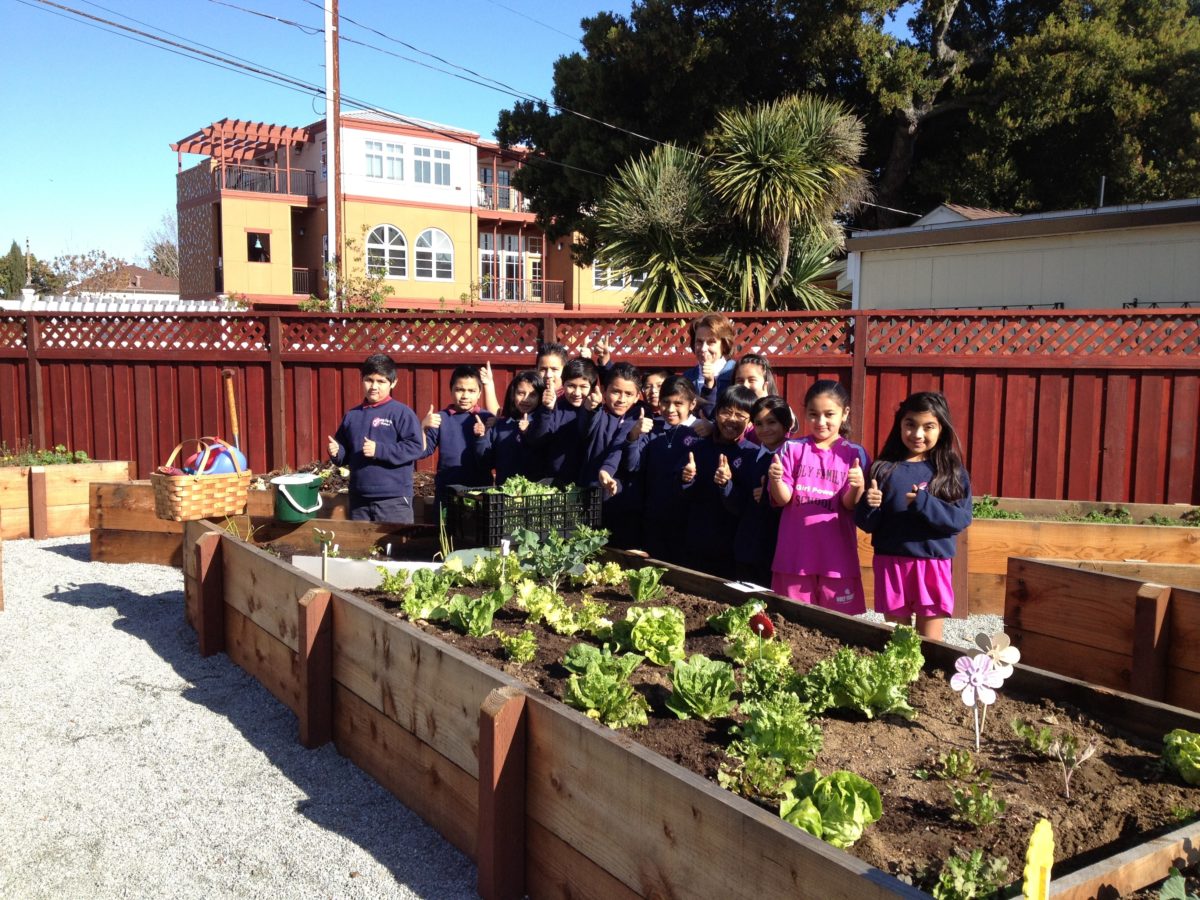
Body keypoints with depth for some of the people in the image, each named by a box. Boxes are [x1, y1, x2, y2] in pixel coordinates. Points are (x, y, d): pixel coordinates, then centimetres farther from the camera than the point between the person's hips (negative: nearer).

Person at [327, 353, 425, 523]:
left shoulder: (402, 413, -7)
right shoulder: (351, 415, 11)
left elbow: (416, 447, -15)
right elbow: (345, 454, 19)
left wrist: (379, 450, -20)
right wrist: (336, 452, -5)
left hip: (393, 498, -6)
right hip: (359, 497, 6)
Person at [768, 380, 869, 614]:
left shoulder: (854, 454, 2)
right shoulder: (792, 449, 3)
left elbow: (850, 505, -4)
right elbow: (783, 499, -1)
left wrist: (858, 487, -25)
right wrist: (775, 480, -22)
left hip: (836, 555, -1)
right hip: (795, 553, 1)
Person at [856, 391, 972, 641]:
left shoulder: (952, 471, 1)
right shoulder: (884, 469, 2)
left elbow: (962, 518, -9)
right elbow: (867, 524, 2)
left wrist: (925, 504, -22)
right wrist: (869, 505, -19)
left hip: (933, 563, -1)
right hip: (891, 562, 1)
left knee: (929, 642, 6)